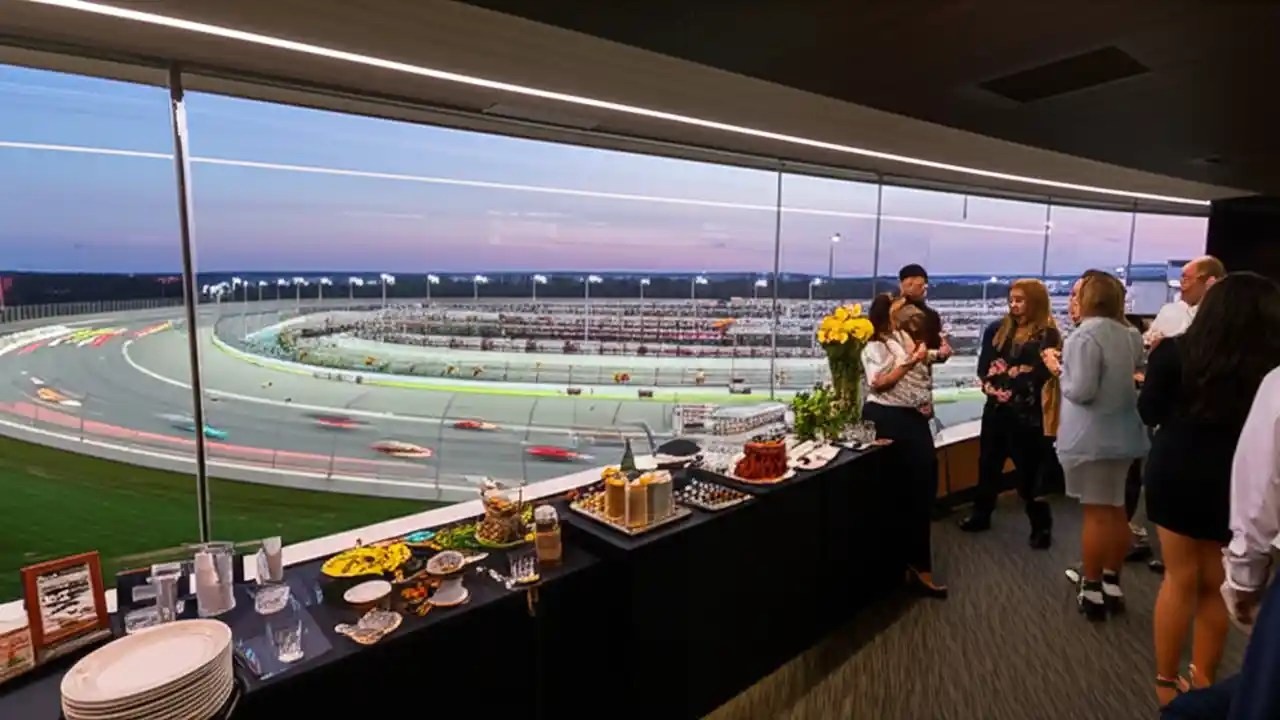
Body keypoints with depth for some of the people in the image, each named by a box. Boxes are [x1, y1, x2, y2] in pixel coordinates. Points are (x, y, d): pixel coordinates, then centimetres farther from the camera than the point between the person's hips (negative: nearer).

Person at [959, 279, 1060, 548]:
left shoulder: (1047, 335, -8)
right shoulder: (998, 329, 7)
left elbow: (1037, 376, -16)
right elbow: (984, 367, 2)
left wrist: (1003, 375, -13)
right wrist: (1010, 375, -12)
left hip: (1026, 413, -5)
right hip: (995, 409, 5)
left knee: (1029, 470, 4)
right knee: (988, 465, 16)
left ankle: (1042, 526, 21)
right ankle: (981, 515, 31)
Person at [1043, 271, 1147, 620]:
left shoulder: (1085, 336, -19)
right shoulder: (1130, 335, 6)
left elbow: (1081, 391, -23)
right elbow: (1133, 378, 16)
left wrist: (1058, 368, -7)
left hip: (1092, 438, -8)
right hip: (1123, 434, 8)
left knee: (1096, 512, 1)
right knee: (1116, 509, 16)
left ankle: (1092, 590, 12)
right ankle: (1111, 581, 29)